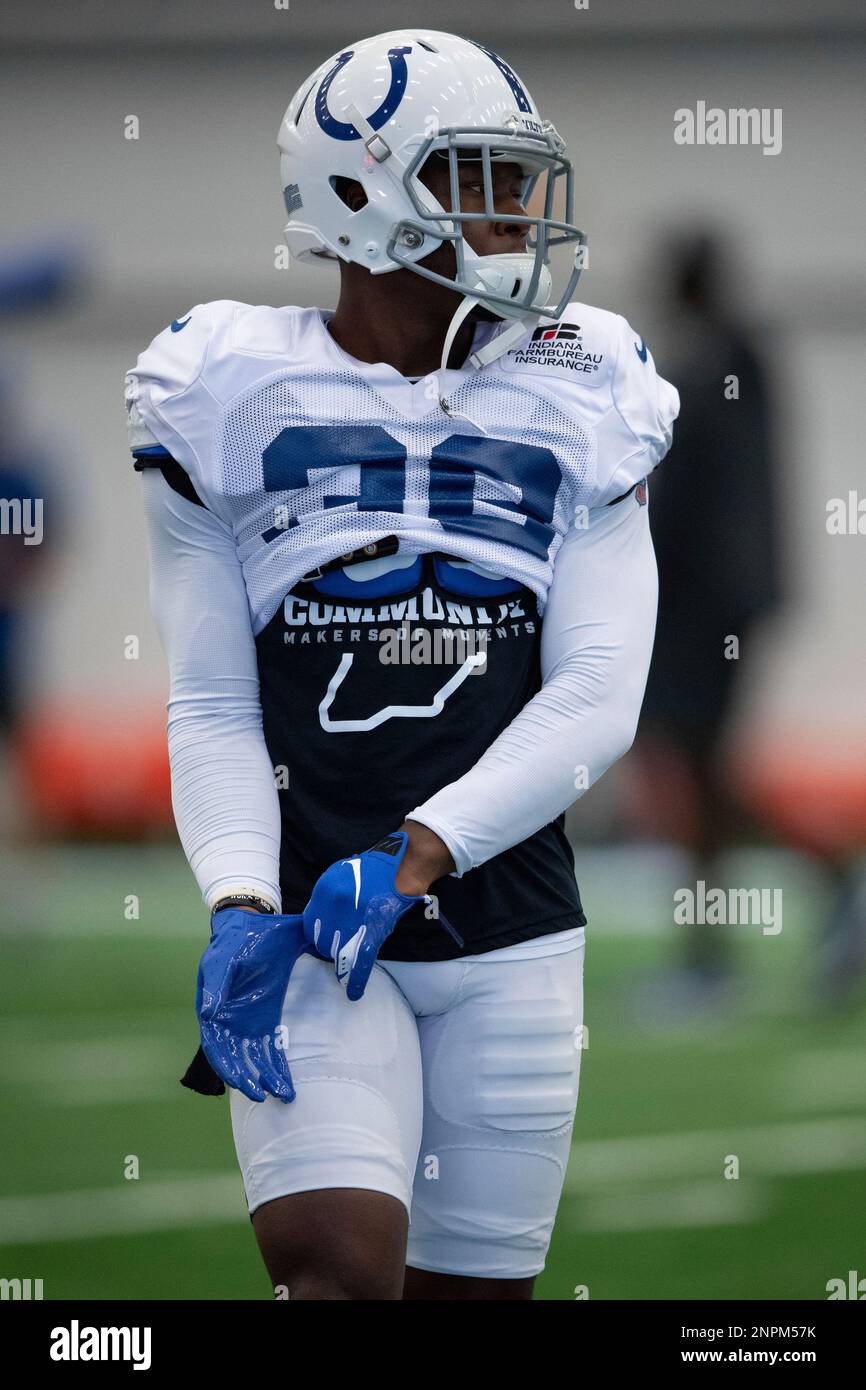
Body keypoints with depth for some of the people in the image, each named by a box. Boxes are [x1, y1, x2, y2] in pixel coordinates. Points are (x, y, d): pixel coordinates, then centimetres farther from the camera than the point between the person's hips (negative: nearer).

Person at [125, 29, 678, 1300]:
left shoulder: (574, 408, 6)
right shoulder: (237, 400, 1)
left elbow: (597, 702, -3)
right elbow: (213, 708, 0)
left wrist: (414, 855, -16)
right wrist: (240, 905, -17)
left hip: (512, 932, 3)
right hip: (312, 933, -3)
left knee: (477, 1288, 7)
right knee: (338, 1261, -20)